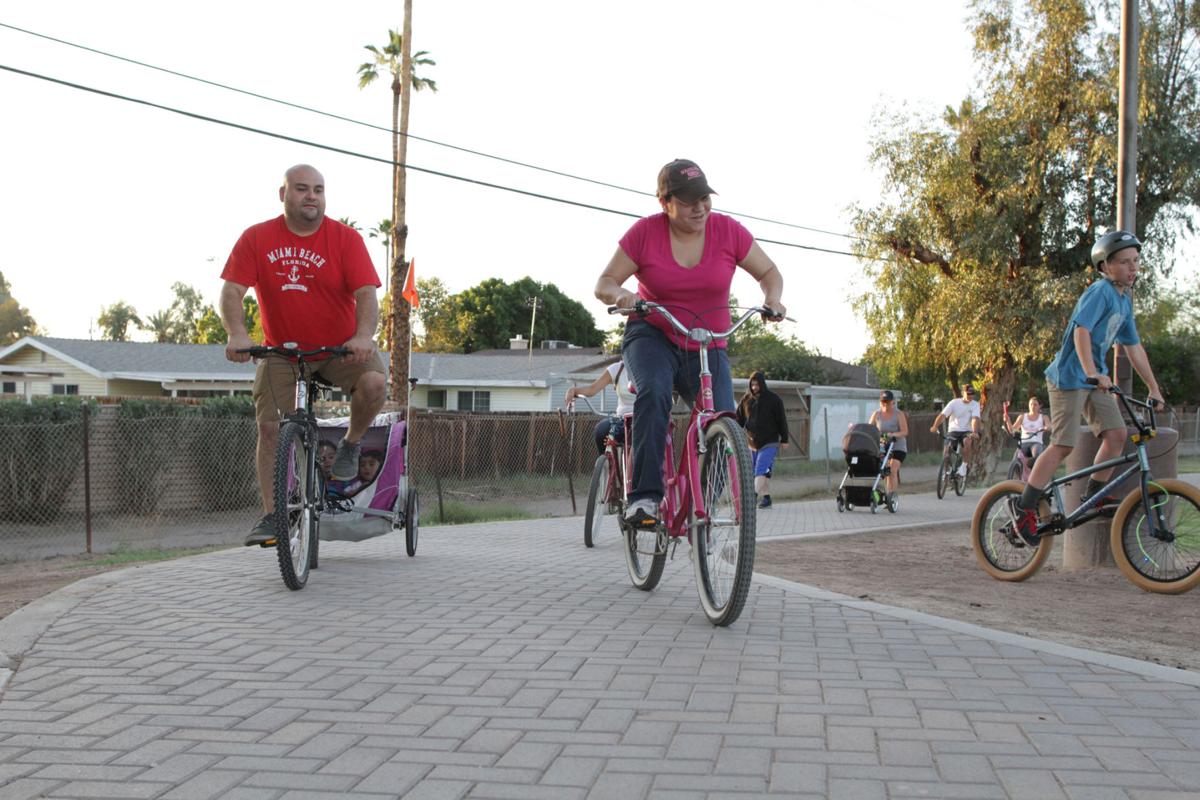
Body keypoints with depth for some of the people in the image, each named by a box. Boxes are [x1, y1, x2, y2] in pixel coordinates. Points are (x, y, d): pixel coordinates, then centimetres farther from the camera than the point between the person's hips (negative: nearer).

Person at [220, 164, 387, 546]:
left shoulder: (345, 238, -9)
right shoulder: (256, 238, -6)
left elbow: (366, 294, -18)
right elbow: (232, 292, -13)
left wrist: (363, 336, -38)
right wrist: (237, 334, -33)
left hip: (341, 347, -1)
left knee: (373, 381, -29)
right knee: (270, 427, -9)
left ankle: (351, 444, 0)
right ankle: (271, 515, 2)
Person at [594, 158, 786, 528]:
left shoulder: (727, 230, -6)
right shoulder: (645, 232, -9)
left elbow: (769, 273, 5)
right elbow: (604, 283, -5)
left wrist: (772, 299, -17)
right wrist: (620, 295, -29)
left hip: (708, 348, 2)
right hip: (652, 336, -2)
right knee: (653, 393, -35)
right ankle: (644, 497, -34)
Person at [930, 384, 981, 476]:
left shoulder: (975, 405, -4)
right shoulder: (954, 403, -5)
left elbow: (975, 419, -20)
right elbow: (942, 415, -15)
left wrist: (975, 432, -39)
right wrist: (935, 427, -33)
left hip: (967, 431, 0)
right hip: (953, 430, 0)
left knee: (968, 441, -34)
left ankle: (964, 465, -19)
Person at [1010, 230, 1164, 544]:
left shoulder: (1124, 301, 14)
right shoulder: (1100, 292, -14)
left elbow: (1134, 347, 20)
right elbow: (1081, 330, -27)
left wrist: (1153, 387, 20)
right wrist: (1091, 371, -38)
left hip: (1096, 379, 9)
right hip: (1070, 377, -9)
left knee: (1116, 434, -1)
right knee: (1064, 445, -10)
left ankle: (1093, 495, 12)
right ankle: (1025, 506, -3)